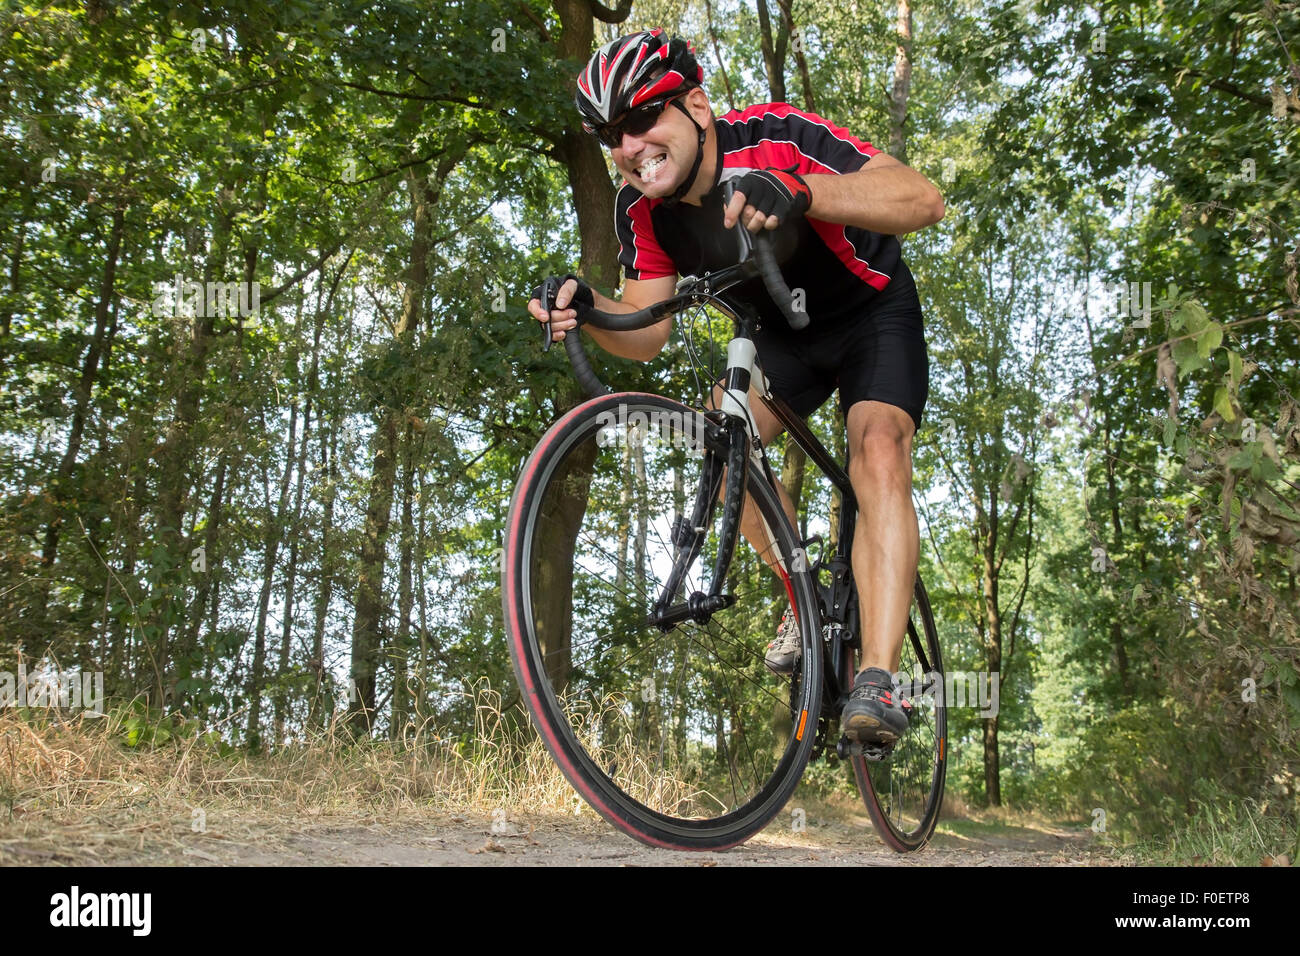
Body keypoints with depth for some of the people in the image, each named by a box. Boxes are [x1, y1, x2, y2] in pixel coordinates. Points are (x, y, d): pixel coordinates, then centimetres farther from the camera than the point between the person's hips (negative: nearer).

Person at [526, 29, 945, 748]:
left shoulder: (777, 138, -30)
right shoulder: (642, 209, -14)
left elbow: (925, 201, -42)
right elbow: (645, 334, -13)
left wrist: (800, 193, -58)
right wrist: (586, 309, -34)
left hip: (871, 315, -5)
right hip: (780, 334, 5)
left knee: (878, 455, -28)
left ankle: (877, 680, -29)